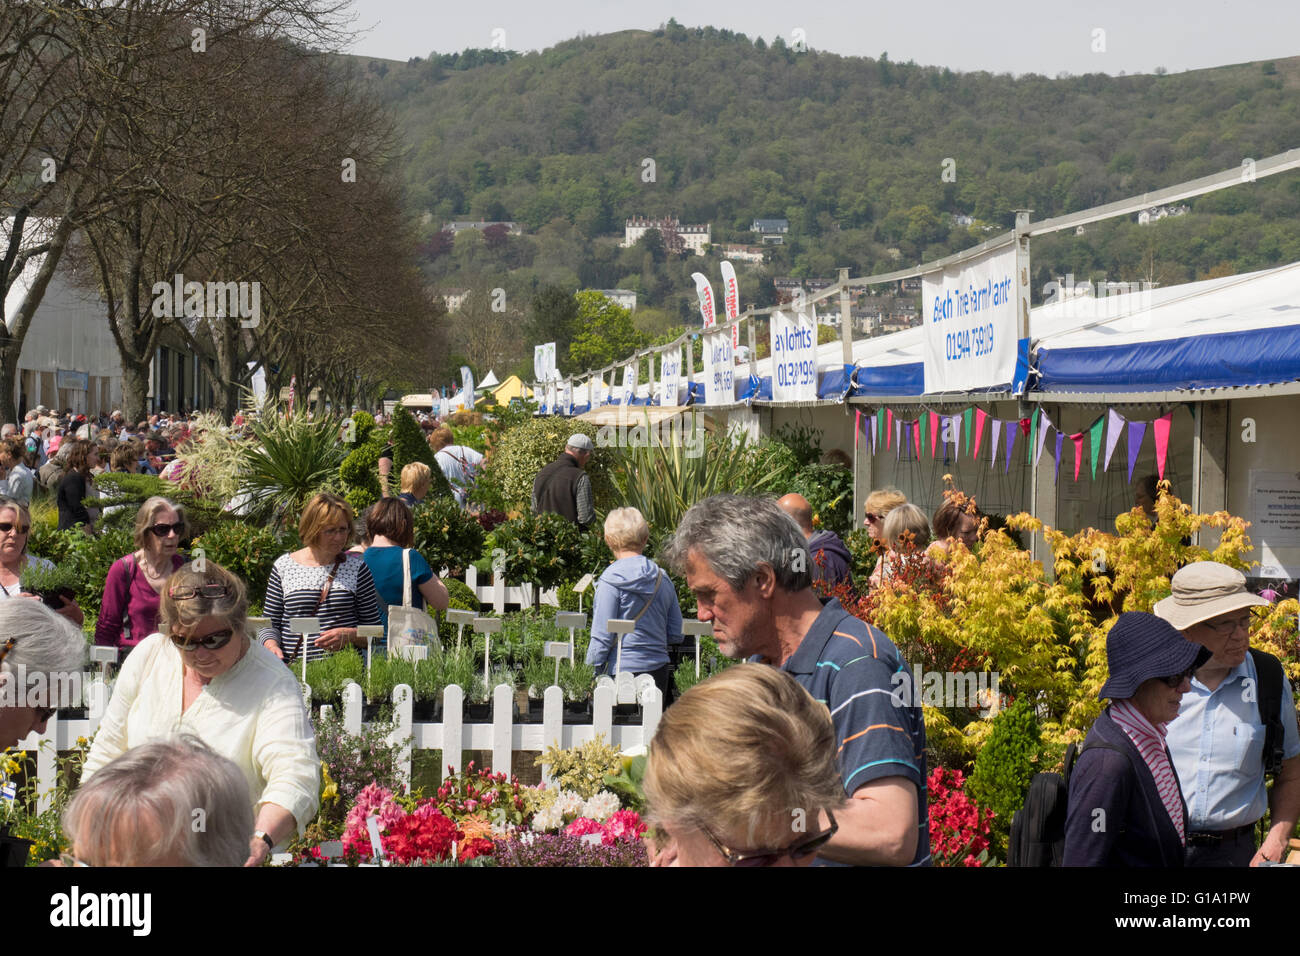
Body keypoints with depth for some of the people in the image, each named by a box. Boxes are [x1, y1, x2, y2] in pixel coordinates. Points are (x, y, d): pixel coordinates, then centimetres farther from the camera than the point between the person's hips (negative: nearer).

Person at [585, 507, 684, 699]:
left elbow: (602, 637, -9)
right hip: (659, 671, 5)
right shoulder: (662, 578, 6)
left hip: (623, 671, -5)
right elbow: (676, 635, 10)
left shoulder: (611, 581, -9)